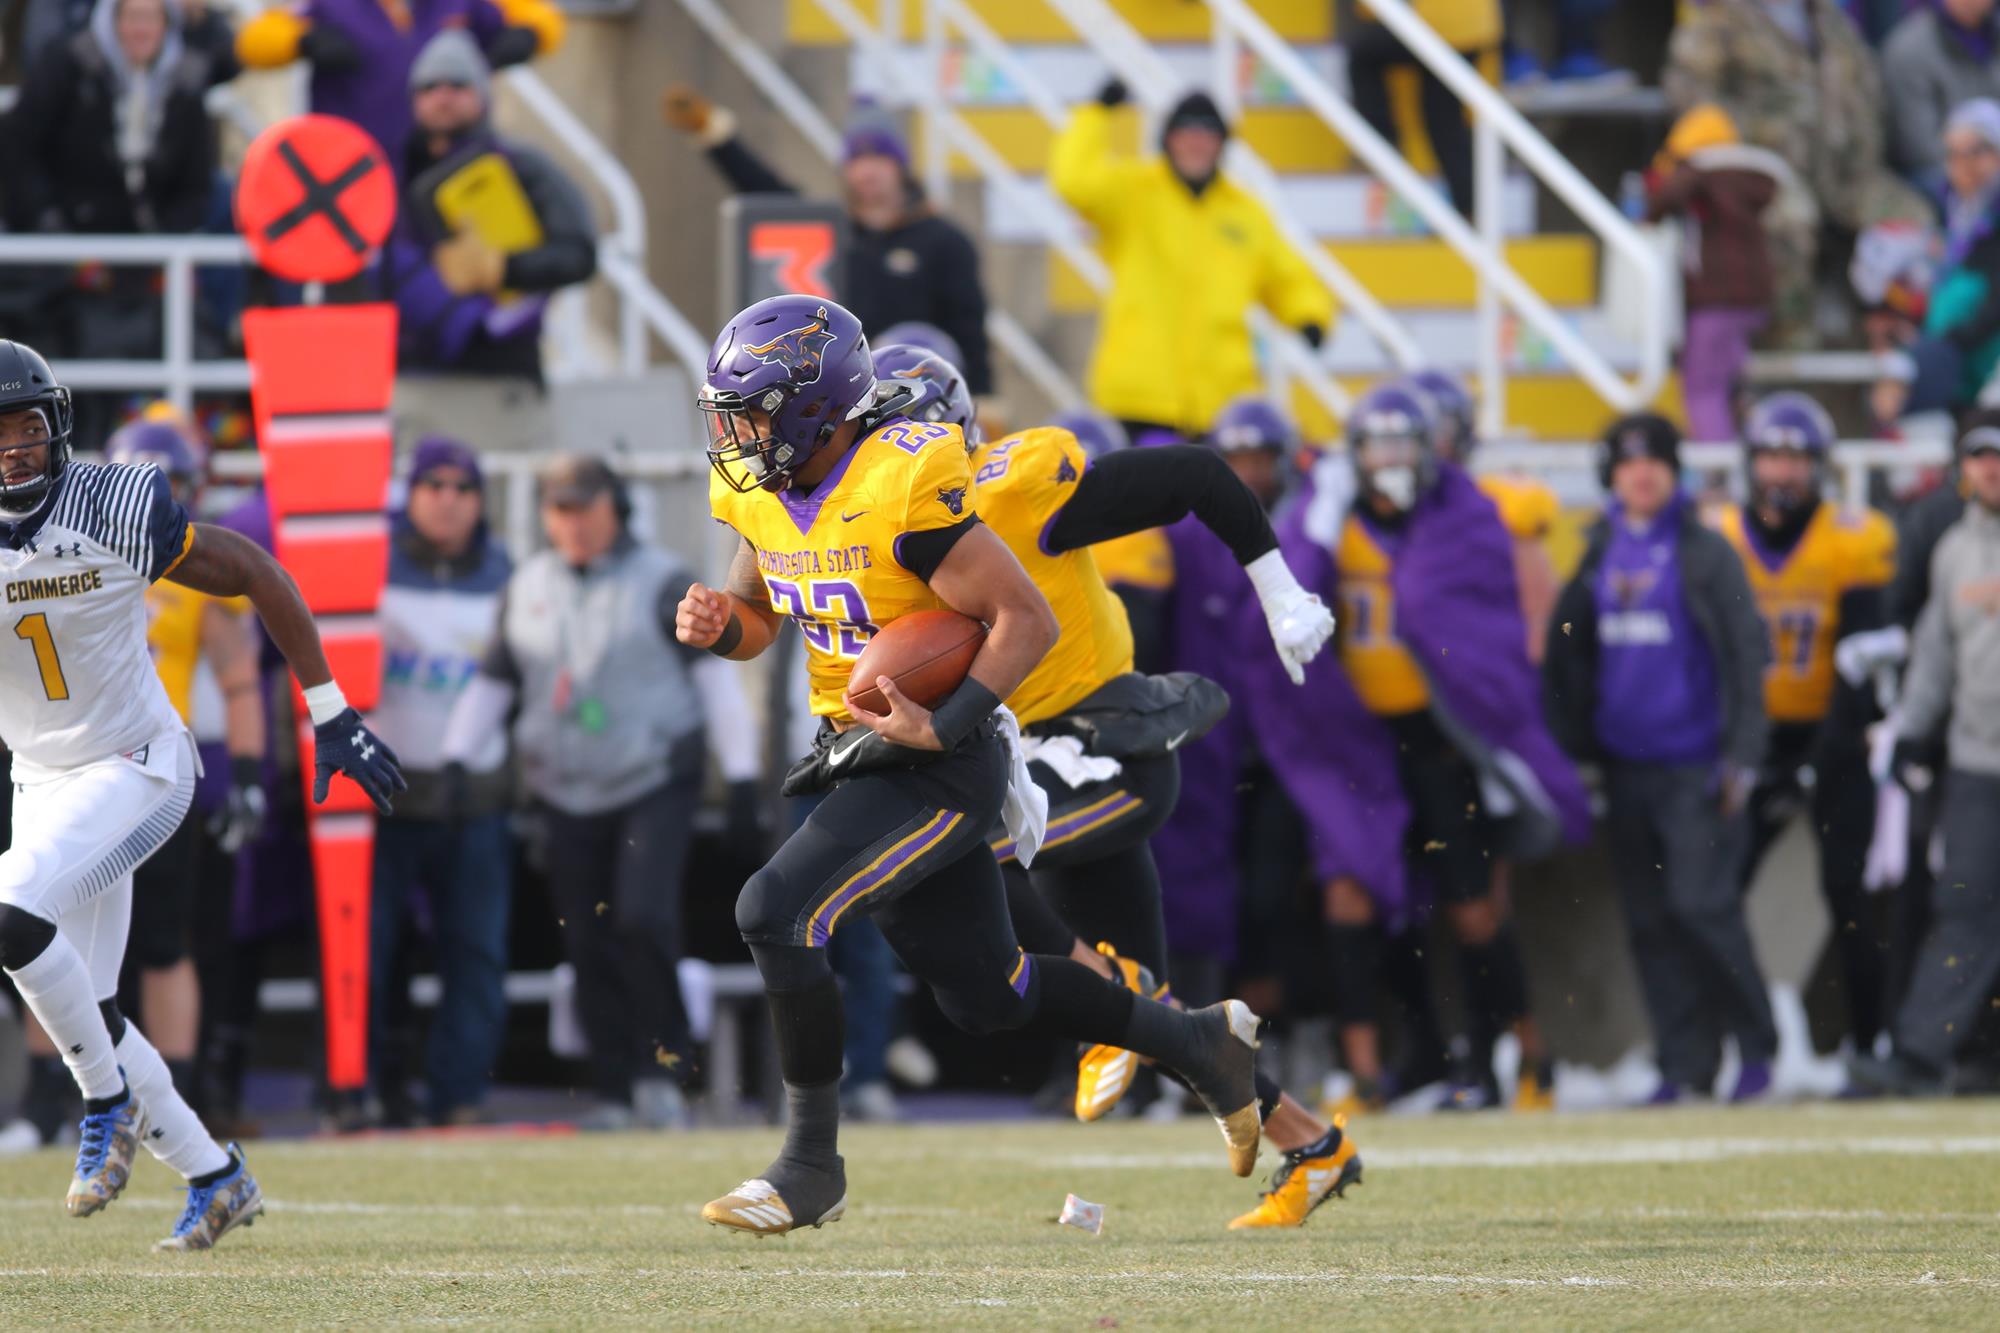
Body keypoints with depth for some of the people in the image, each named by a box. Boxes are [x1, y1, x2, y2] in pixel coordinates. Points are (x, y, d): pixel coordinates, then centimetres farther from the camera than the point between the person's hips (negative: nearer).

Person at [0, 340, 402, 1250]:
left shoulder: (119, 512, -17)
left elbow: (259, 577, -5)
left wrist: (331, 715, -3)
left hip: (136, 768, -5)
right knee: (84, 1013, 7)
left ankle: (110, 1103, -5)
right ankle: (216, 1178, 23)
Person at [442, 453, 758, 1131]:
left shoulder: (661, 582, -2)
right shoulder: (527, 588, 11)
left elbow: (713, 674, -2)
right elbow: (493, 682, 17)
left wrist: (741, 775, -6)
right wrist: (457, 757, 3)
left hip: (655, 784, -4)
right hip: (567, 793, 4)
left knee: (643, 918, -20)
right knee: (589, 947, 2)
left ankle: (662, 1067, -8)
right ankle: (614, 1091, 8)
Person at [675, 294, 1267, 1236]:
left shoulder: (903, 488, -23)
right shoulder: (761, 496, 2)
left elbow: (1026, 619, -20)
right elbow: (759, 614, 18)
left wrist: (943, 728, -28)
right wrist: (718, 627, -5)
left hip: (938, 770, -9)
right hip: (861, 757, 9)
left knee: (776, 912, -21)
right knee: (985, 996, 17)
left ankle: (813, 1166, -10)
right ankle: (1199, 1043, 36)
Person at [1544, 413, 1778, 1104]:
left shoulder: (1706, 553, -2)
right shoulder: (1598, 557, 12)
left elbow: (1745, 652, -4)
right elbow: (1570, 655, 19)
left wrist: (1741, 755, -9)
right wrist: (1575, 746, 13)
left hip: (1696, 760, -5)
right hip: (1625, 758, 5)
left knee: (1702, 904, -14)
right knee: (1649, 919, 4)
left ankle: (1756, 1046, -1)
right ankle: (1684, 1060, 9)